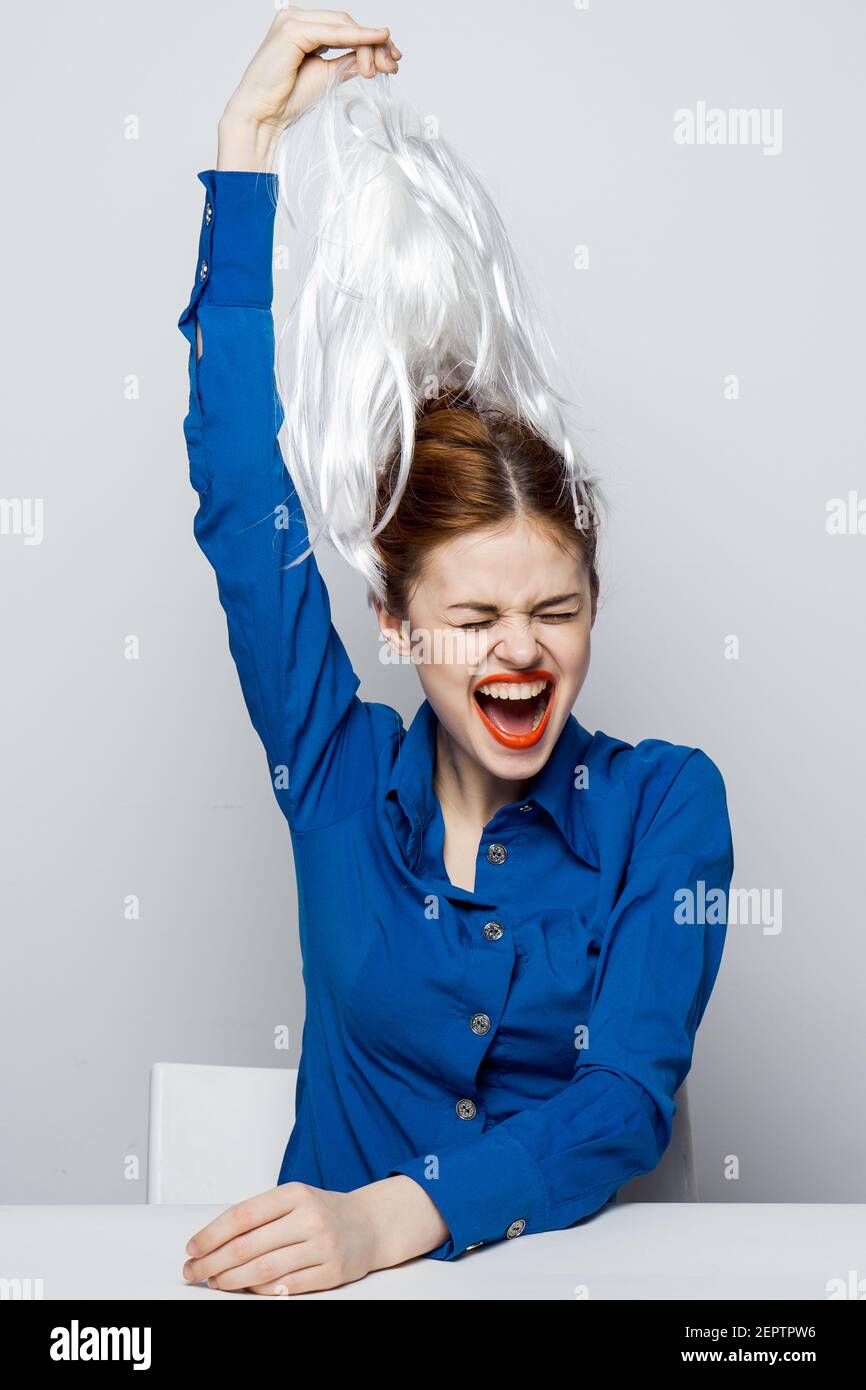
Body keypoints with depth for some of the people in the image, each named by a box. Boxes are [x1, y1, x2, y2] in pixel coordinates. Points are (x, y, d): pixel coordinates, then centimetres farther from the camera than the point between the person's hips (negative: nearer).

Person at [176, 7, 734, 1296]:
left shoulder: (665, 802, -5)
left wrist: (390, 1216, -28)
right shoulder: (340, 773, 0)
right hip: (339, 1283, 1)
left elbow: (630, 1098, -11)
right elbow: (242, 493, -2)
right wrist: (250, 146, -1)